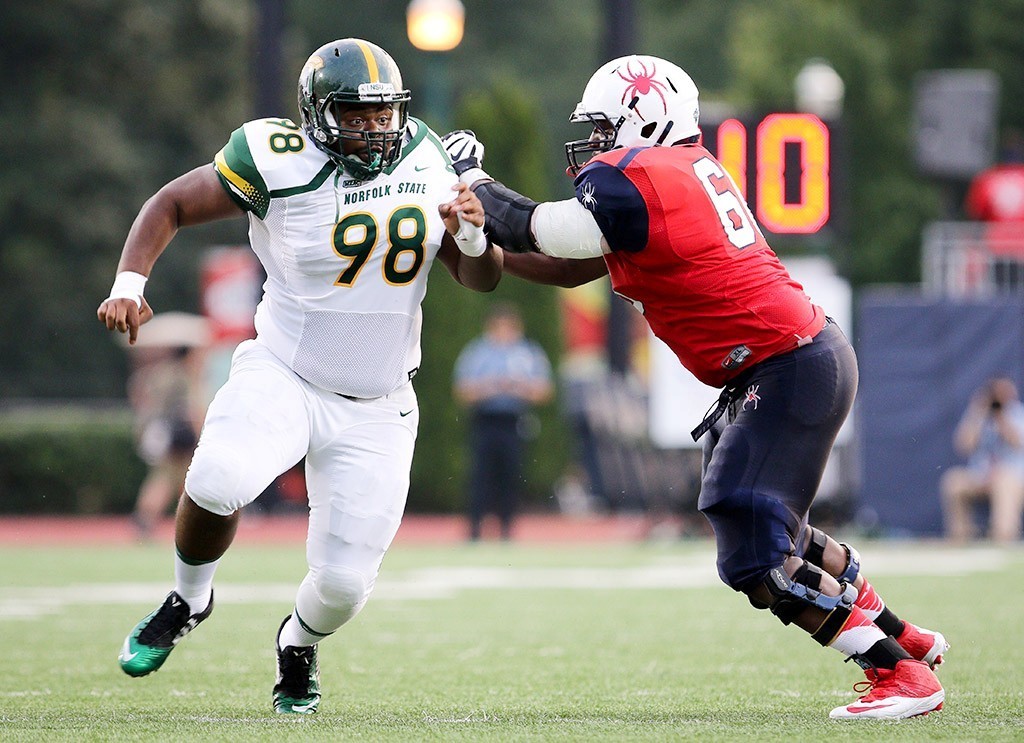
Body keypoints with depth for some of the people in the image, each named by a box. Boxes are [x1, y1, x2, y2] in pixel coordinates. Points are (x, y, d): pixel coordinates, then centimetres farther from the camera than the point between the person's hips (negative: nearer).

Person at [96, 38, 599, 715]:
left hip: (376, 408, 3)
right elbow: (171, 205, -4)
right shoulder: (278, 164, -15)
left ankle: (299, 645, 35)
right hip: (284, 376, -3)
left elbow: (482, 279, 5)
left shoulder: (426, 164, -3)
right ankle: (189, 600, 1)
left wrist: (473, 237, -18)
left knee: (345, 582, -4)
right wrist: (129, 283, -19)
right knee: (218, 482, -33)